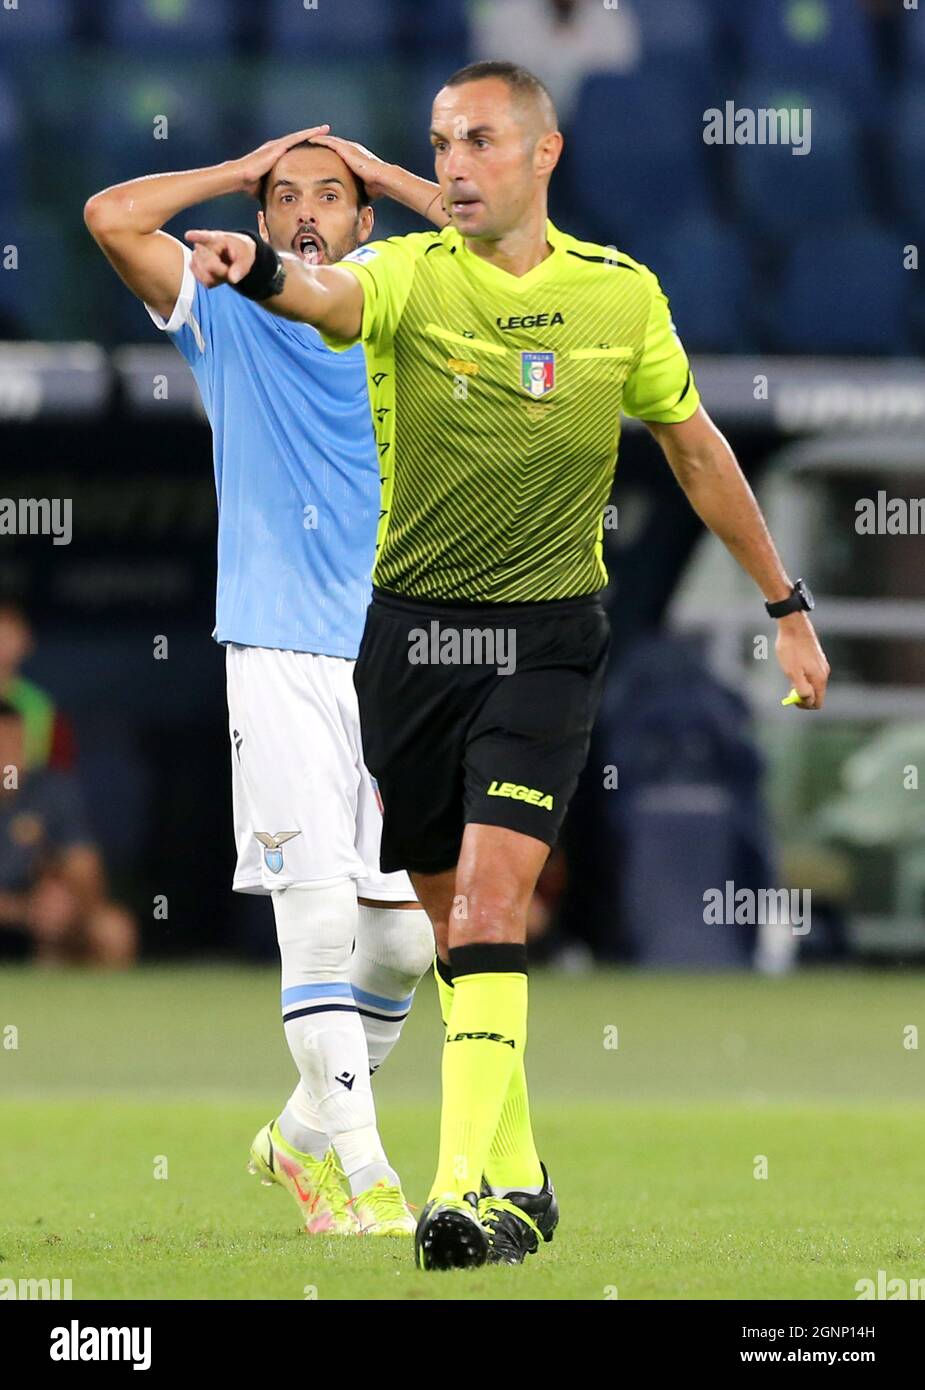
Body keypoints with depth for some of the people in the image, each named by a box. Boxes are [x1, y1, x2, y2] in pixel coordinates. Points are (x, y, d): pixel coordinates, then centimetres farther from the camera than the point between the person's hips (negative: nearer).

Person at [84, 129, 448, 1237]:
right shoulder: (225, 319, 6)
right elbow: (111, 217, -5)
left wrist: (384, 173, 6)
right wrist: (238, 170, 5)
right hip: (279, 660, -3)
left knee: (406, 933, 4)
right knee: (317, 914, -13)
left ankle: (305, 1133, 24)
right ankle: (359, 1171, -11)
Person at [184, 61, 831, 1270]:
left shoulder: (621, 293, 1)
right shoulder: (410, 276, -5)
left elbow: (696, 450, 15)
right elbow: (330, 296, -30)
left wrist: (785, 604, 19)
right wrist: (260, 270, -55)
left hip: (548, 636, -2)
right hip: (412, 628, 2)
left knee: (491, 899, -18)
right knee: (452, 917, 10)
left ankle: (471, 1191, -23)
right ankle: (518, 1176, 25)